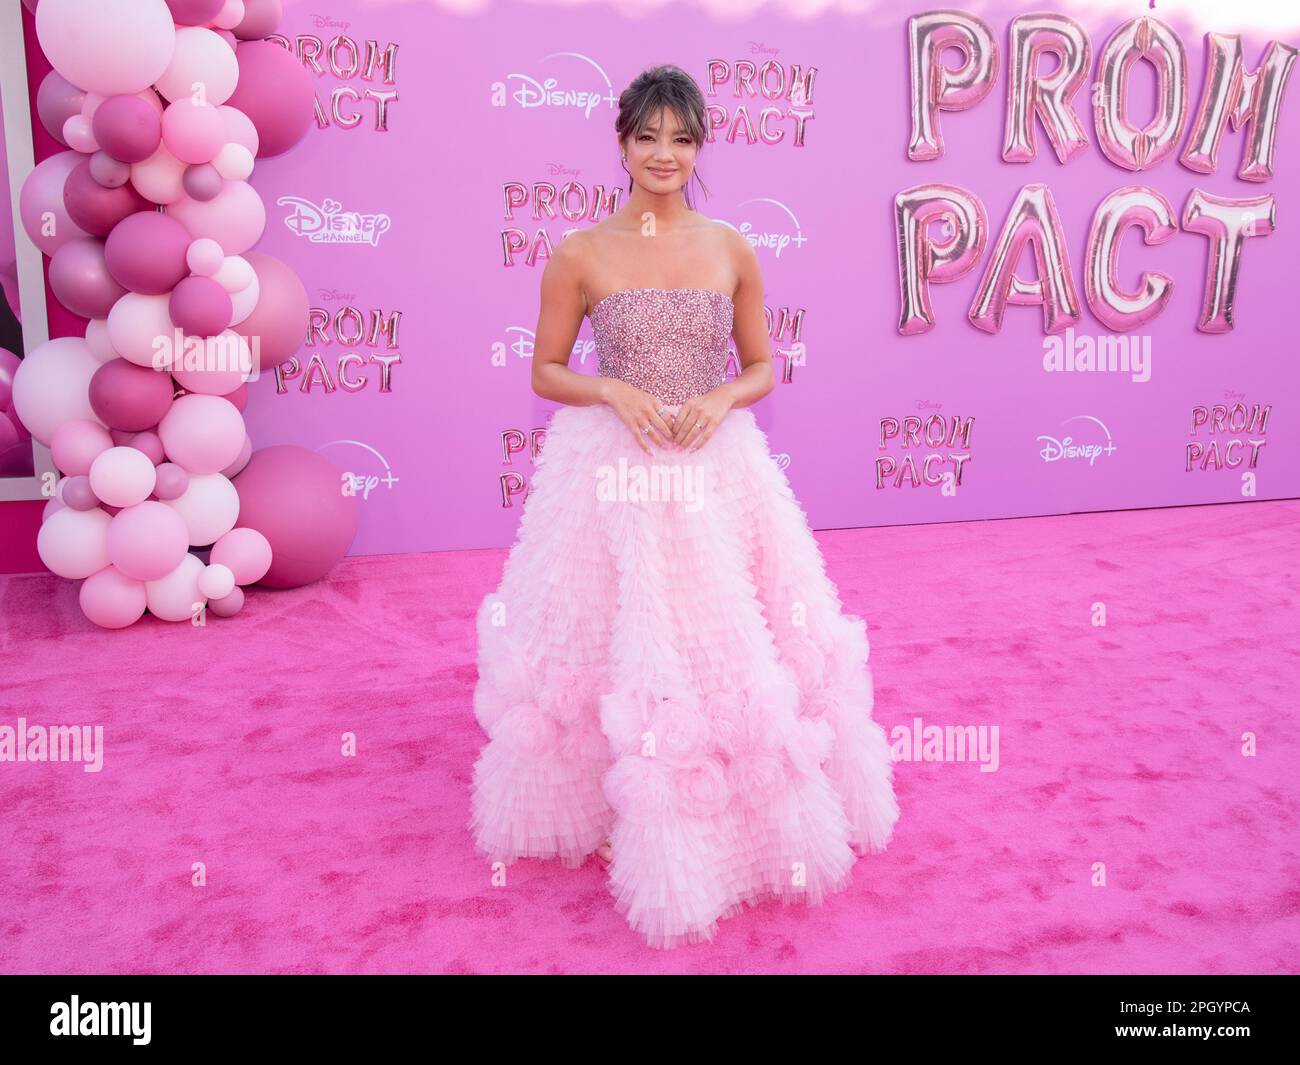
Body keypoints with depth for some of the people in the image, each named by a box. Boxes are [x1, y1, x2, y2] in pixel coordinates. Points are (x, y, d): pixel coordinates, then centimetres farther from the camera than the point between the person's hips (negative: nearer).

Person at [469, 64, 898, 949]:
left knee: (728, 645, 6)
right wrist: (613, 392, -15)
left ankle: (733, 820, 28)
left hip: (716, 470, 2)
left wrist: (721, 399, -11)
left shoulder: (732, 251, 4)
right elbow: (546, 372, 4)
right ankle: (621, 816, 27)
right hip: (612, 473, -1)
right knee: (620, 649, 4)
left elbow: (763, 367, 10)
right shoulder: (580, 255, -1)